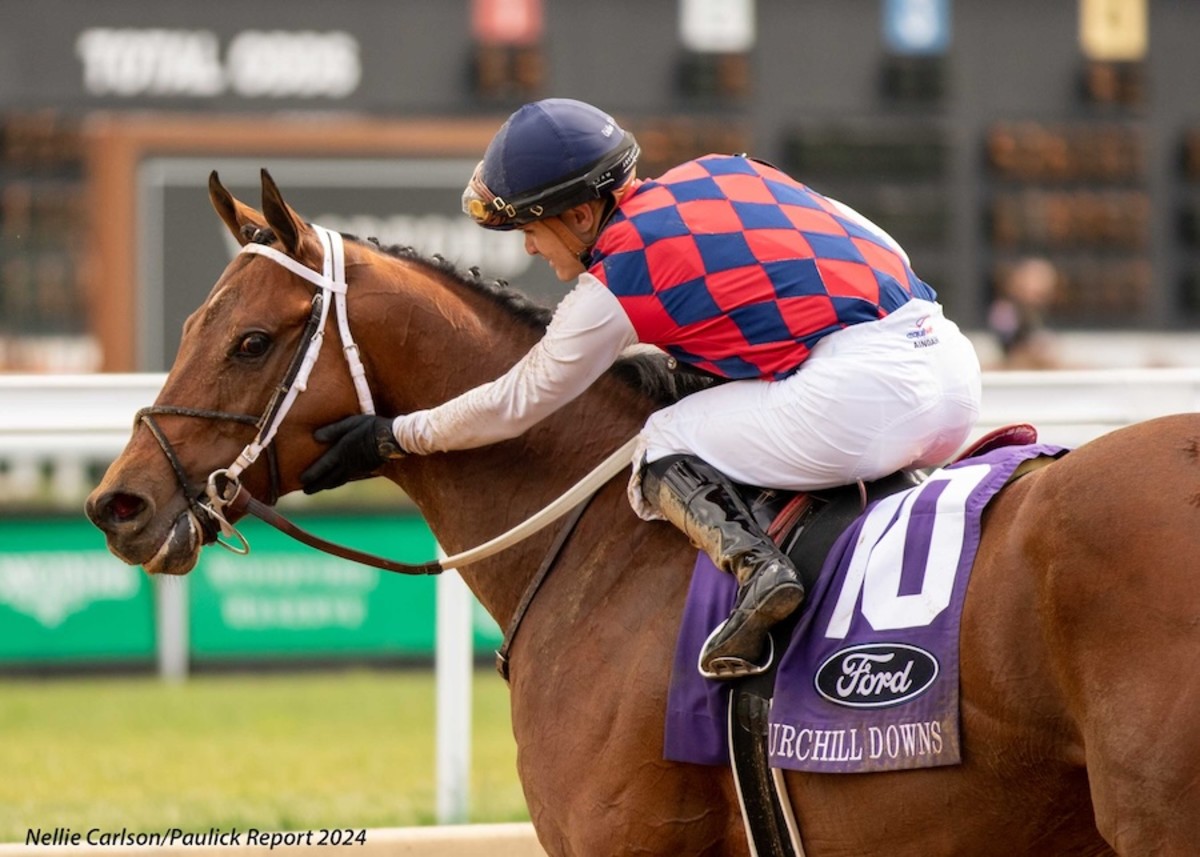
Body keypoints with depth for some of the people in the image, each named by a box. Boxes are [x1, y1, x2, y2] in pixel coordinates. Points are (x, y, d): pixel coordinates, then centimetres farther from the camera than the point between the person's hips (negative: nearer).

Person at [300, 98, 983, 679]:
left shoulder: (616, 280, 2)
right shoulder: (721, 172, 19)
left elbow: (515, 404, 15)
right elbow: (885, 252, 23)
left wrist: (394, 437, 27)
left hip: (859, 395, -8)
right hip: (955, 361, 8)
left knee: (663, 446, 9)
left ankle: (754, 564, -16)